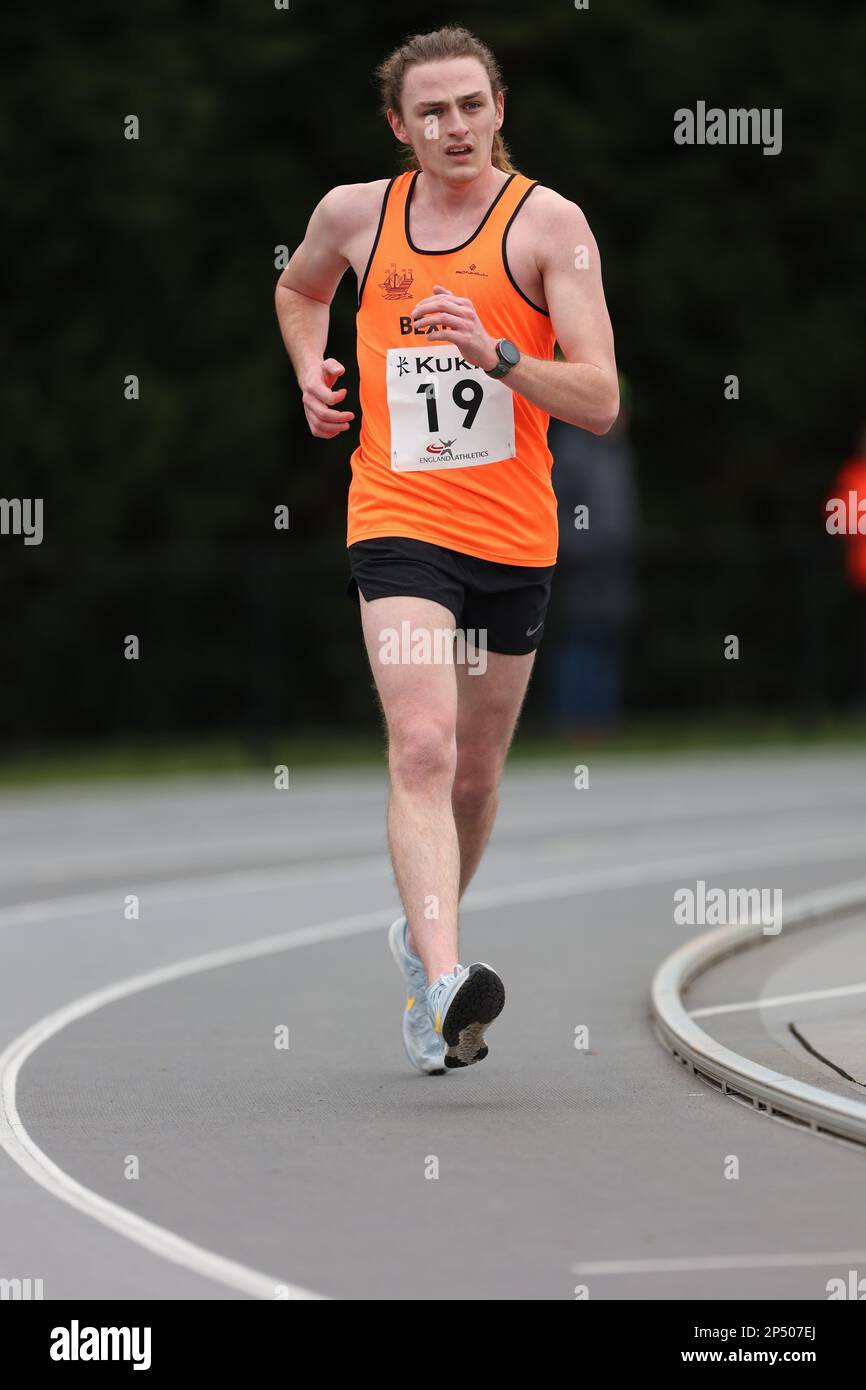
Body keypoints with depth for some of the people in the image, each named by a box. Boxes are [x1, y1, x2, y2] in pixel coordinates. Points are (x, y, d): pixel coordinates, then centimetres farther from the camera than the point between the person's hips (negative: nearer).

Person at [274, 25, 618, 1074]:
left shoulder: (549, 222, -6)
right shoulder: (354, 213, 3)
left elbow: (600, 403, -13)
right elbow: (299, 289, 28)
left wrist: (496, 355, -28)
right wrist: (310, 370, 9)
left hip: (514, 536, 1)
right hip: (398, 523, -1)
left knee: (476, 772, 14)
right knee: (423, 746, -21)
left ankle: (423, 937, 40)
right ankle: (444, 977, -34)